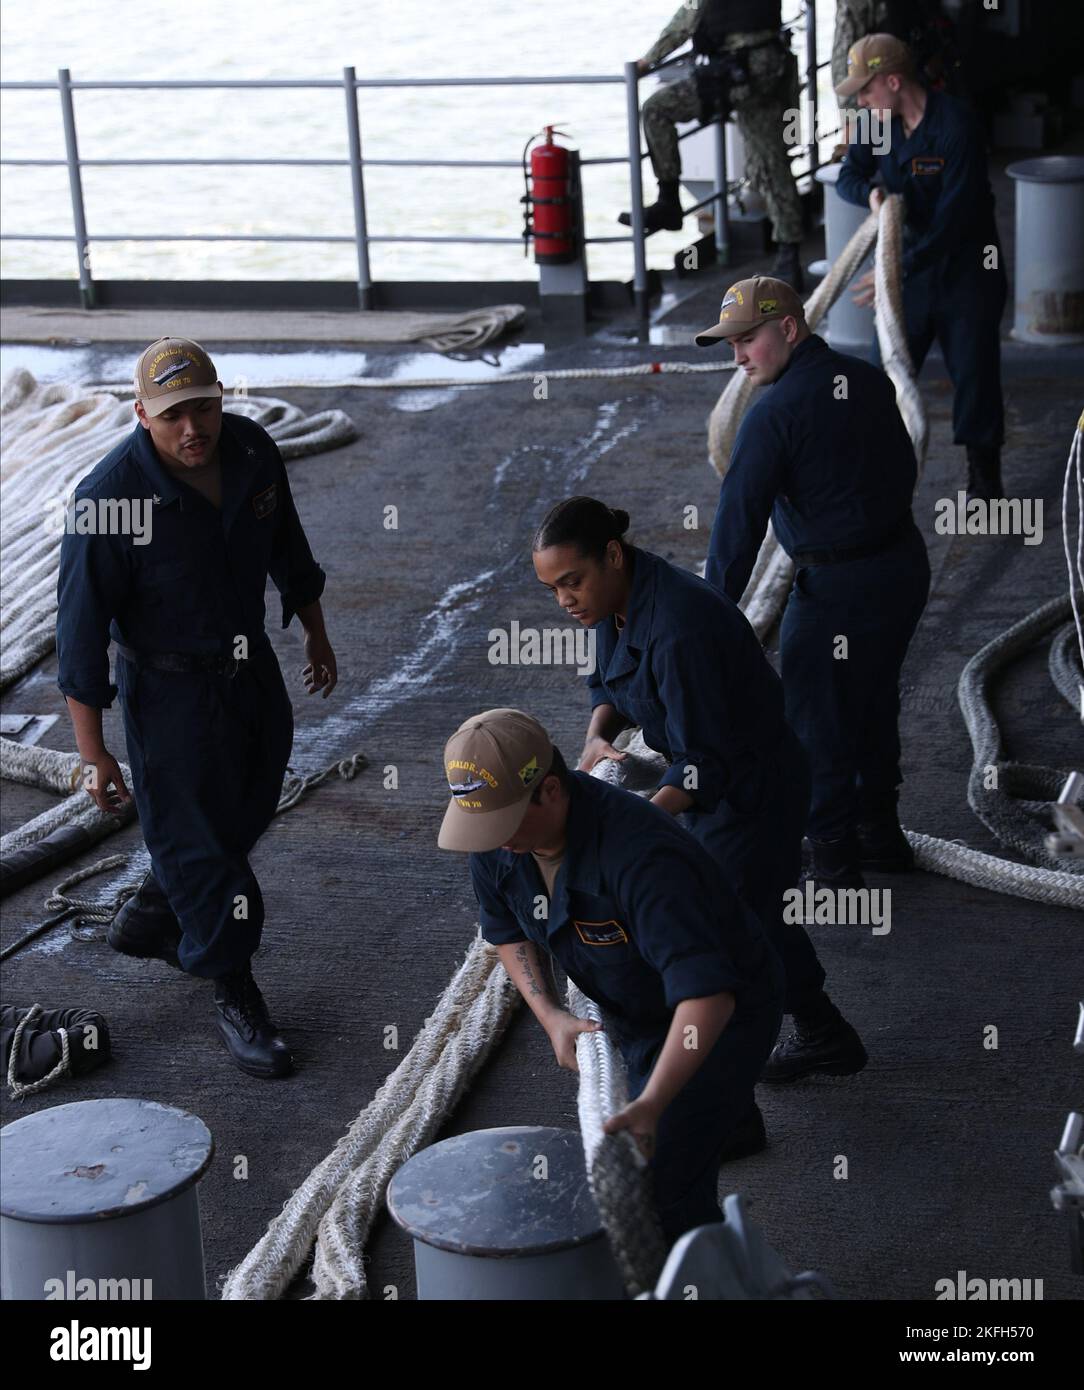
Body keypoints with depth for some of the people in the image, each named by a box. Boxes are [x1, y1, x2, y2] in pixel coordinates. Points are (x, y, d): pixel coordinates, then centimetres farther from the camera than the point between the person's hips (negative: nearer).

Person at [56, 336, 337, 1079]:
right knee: (196, 837, 1)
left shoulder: (254, 451, -11)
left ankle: (149, 918, 47)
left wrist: (316, 632, 20)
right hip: (170, 688, -7)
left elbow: (287, 546, 9)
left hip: (251, 664, 7)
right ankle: (236, 996, 18)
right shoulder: (110, 496, -28)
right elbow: (82, 628, -21)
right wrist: (93, 751, -19)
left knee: (250, 807, 22)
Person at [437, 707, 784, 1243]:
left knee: (664, 1185, -19)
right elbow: (506, 929, 2)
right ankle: (733, 1125, 68)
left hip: (722, 1011, -8)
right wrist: (549, 1014, -15)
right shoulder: (495, 842, -20)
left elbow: (707, 995, -48)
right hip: (633, 1010, 8)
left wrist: (650, 1104, -57)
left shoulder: (638, 853, -43)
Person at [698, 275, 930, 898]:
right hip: (907, 563, 8)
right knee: (873, 705, 22)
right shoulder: (870, 381, 5)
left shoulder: (775, 416, -17)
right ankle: (880, 833, 35)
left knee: (819, 724, 4)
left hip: (836, 588, -8)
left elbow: (739, 520, -18)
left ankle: (833, 860, 9)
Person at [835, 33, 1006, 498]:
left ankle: (984, 477, 17)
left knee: (974, 372, 4)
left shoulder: (957, 125, -24)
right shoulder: (880, 123, -4)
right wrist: (872, 191, -18)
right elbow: (847, 176, 7)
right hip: (911, 261, 5)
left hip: (966, 266, -5)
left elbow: (955, 216, -27)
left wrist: (900, 270, -28)